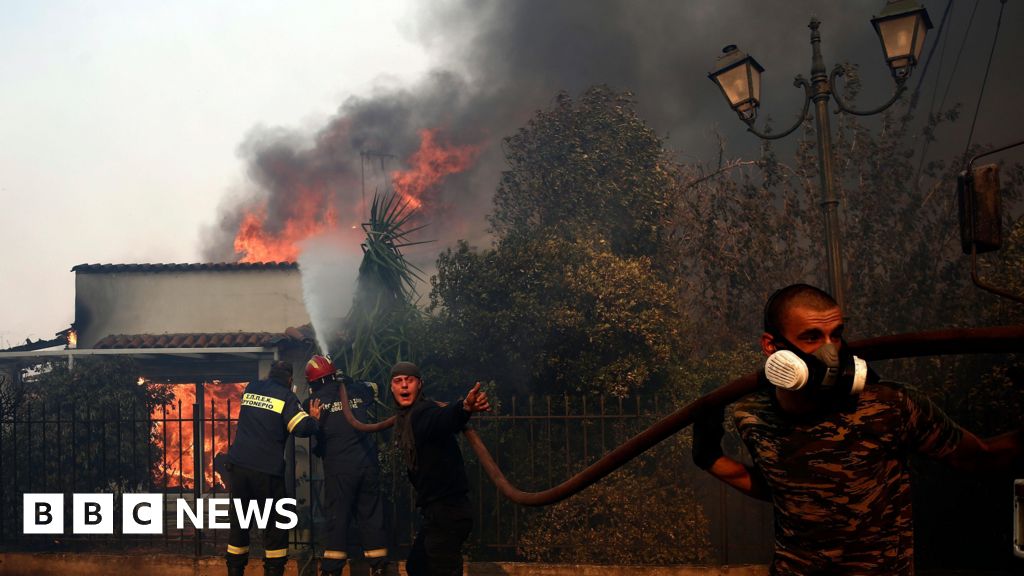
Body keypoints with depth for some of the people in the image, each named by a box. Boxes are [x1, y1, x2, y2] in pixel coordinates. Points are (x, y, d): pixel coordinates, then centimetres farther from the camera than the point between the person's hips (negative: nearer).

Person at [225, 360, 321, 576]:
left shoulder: (250, 389, 13)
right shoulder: (285, 395, -3)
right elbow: (302, 428, -13)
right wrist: (314, 419, 7)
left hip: (237, 465, 5)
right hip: (267, 469, -5)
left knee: (238, 523, 13)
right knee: (276, 525, 8)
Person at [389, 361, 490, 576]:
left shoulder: (424, 411, -18)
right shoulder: (403, 418, 11)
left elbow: (444, 417, -44)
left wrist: (465, 407, -64)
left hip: (448, 511, -10)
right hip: (435, 510, 10)